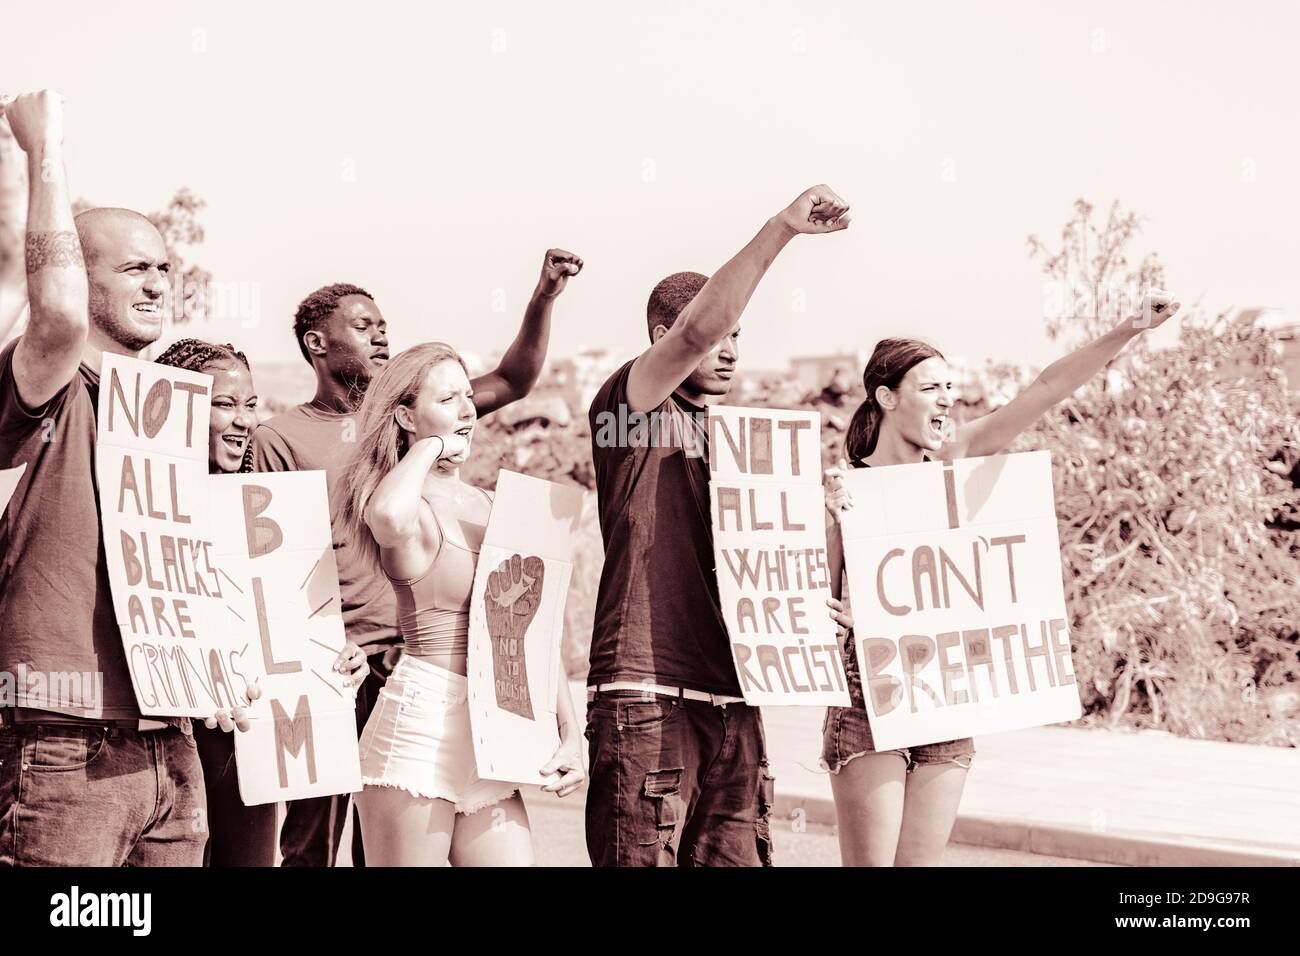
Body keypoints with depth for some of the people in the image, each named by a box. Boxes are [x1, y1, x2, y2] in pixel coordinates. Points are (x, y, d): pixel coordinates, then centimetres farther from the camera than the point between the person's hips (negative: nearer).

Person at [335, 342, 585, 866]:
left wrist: (571, 734, 12)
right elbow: (389, 517, -34)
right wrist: (430, 447, -14)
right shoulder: (413, 508, -7)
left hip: (491, 745, 7)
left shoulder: (493, 509, 16)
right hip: (418, 730, -7)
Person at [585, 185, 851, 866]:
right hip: (645, 695, -7)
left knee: (735, 857, 3)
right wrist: (783, 226, -19)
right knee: (642, 859, -8)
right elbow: (699, 327, -18)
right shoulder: (626, 407, 0)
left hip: (731, 701, 7)